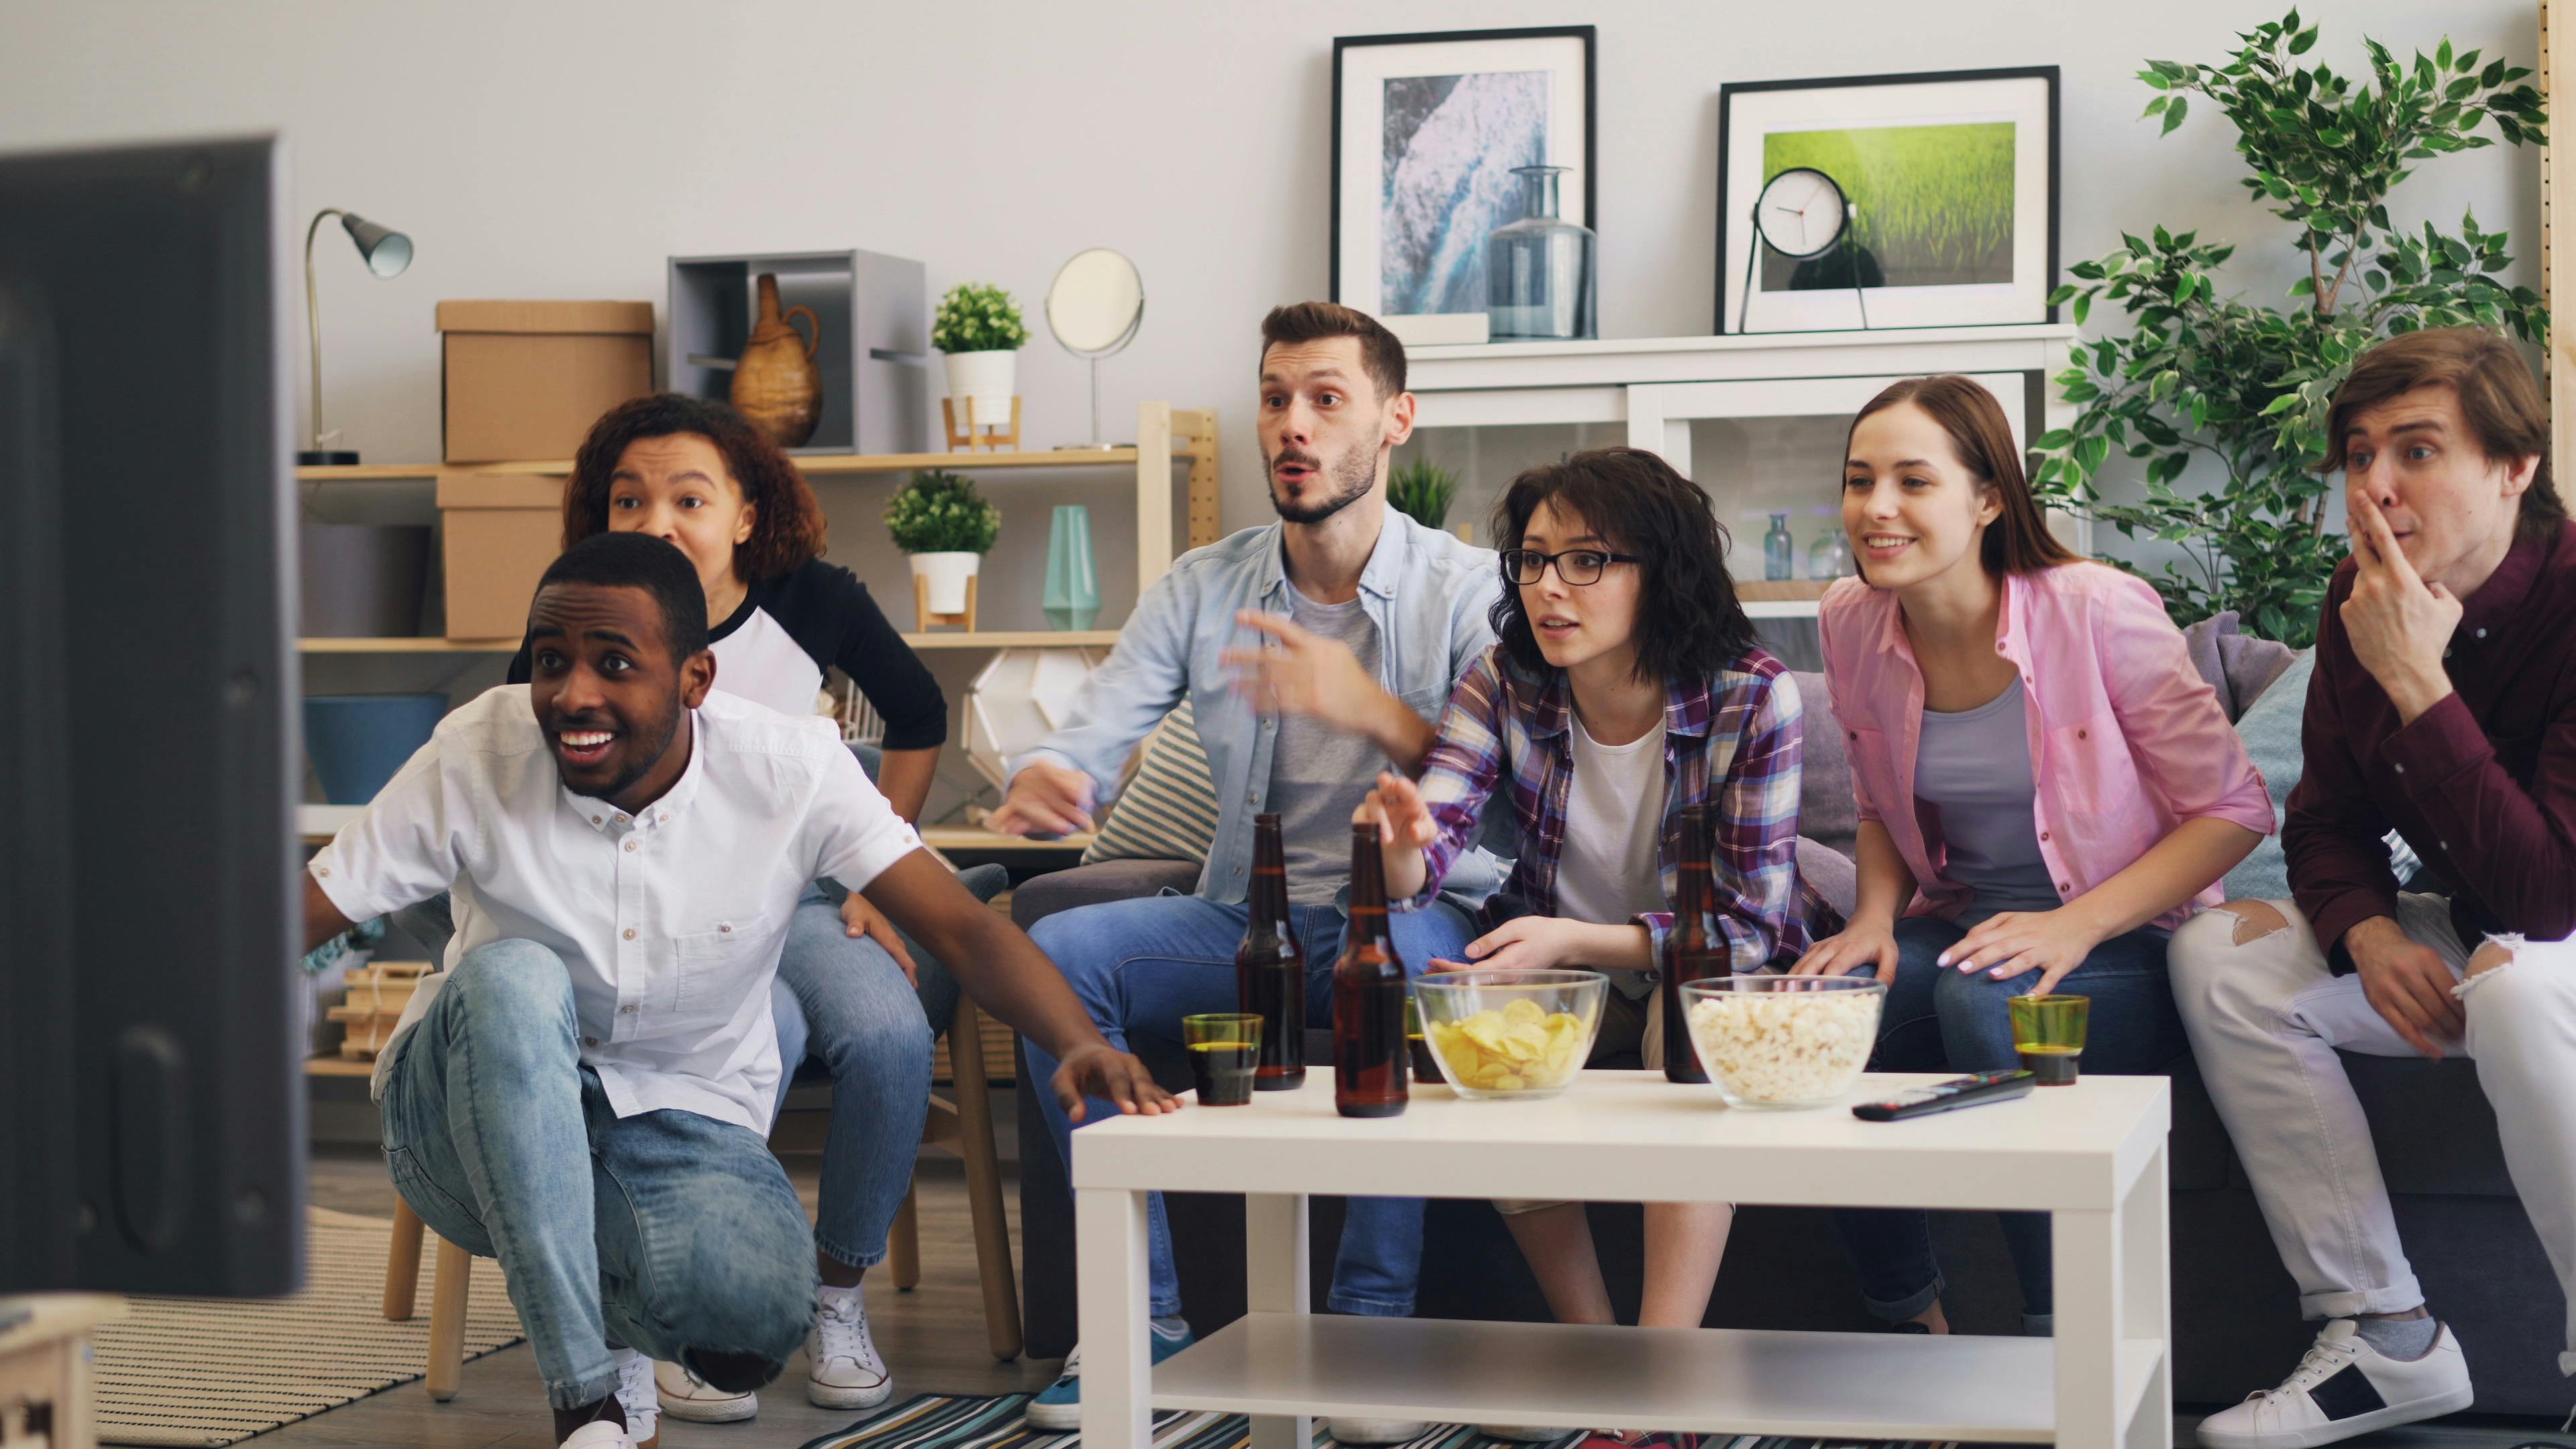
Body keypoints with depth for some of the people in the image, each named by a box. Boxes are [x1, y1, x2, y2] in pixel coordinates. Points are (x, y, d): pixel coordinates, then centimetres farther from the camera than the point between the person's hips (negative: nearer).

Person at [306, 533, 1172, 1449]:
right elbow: (296, 917, -16)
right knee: (512, 976, -35)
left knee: (756, 1309, -33)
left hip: (681, 1116, 0)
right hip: (484, 1122, 0)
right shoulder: (477, 754, -16)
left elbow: (963, 928, -19)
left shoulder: (792, 771, -15)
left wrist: (1081, 1046, -37)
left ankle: (613, 1319, 8)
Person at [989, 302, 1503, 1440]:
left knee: (1396, 953, -39)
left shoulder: (1465, 590, -5)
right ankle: (1144, 1315, -14)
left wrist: (1376, 713, -31)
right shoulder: (1201, 589, 7)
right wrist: (1043, 783, -27)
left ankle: (1373, 1323, -28)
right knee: (1057, 950, -21)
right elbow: (1092, 737, -2)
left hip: (1414, 911, -4)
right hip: (1249, 912, 4)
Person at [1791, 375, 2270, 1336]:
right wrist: (1875, 917, -5)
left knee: (1986, 999, -36)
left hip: (2126, 942, -4)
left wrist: (2076, 925, -23)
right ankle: (1912, 1331, -6)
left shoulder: (2097, 612, -16)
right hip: (1957, 927, 5)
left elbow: (2232, 810, -11)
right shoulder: (1853, 626, -1)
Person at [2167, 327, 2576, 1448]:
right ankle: (2383, 1337, -6)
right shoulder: (2362, 598, -5)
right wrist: (2370, 934, -17)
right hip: (2460, 946, 7)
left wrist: (2417, 684, -34)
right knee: (2220, 956, -10)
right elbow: (2327, 820, 5)